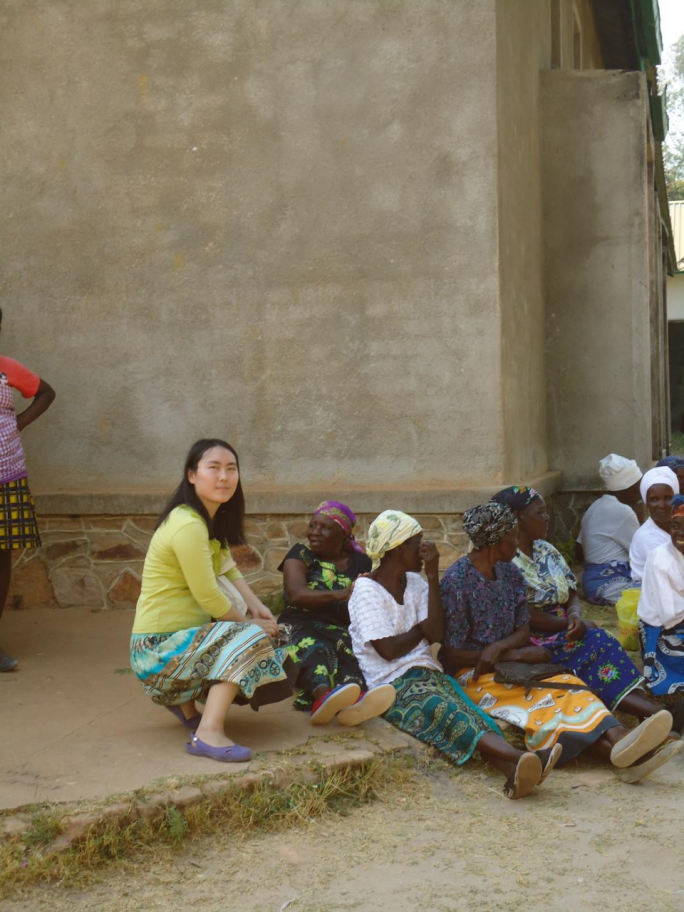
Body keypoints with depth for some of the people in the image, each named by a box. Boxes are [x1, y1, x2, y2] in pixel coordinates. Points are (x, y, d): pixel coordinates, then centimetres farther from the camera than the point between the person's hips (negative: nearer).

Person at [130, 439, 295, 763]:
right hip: (160, 649, -10)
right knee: (249, 639, -25)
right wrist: (249, 621, -6)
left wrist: (256, 607, -7)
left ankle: (184, 700, 20)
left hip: (183, 635, 10)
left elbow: (227, 567, 10)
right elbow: (207, 597, -21)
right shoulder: (188, 526, -22)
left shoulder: (210, 520, 9)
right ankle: (208, 734, -28)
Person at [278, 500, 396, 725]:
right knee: (313, 649, -37)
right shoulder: (300, 555, 9)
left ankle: (353, 703, -66)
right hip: (302, 627, -2)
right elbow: (296, 594, -12)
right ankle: (323, 694, -69)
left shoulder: (361, 563, 16)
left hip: (343, 631, 2)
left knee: (354, 651, -34)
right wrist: (341, 594, -28)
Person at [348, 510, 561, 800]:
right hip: (394, 686, -6)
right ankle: (521, 758, -55)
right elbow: (389, 649, -12)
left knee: (474, 718, -26)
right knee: (443, 710, -35)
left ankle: (515, 773, -53)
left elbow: (436, 633, 1)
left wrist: (433, 576, -2)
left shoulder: (415, 583, 17)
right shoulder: (366, 590, -2)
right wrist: (422, 629, 5)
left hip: (429, 674, 6)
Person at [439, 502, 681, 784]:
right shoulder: (457, 580, -11)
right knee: (539, 700, -32)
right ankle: (620, 751, -53)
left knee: (568, 686, -23)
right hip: (471, 674, -6)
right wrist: (514, 655, -10)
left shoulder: (509, 573, 11)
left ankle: (618, 740, -50)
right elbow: (450, 654, -12)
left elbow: (522, 631, 10)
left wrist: (498, 647, -14)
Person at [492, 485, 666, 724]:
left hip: (560, 633, 7)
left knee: (600, 642, -23)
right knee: (597, 642, -27)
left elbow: (572, 596, 12)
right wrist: (570, 624, -12)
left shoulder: (548, 551, 14)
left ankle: (655, 714, -37)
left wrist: (575, 615, -11)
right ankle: (652, 712, -37)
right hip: (531, 644, -7)